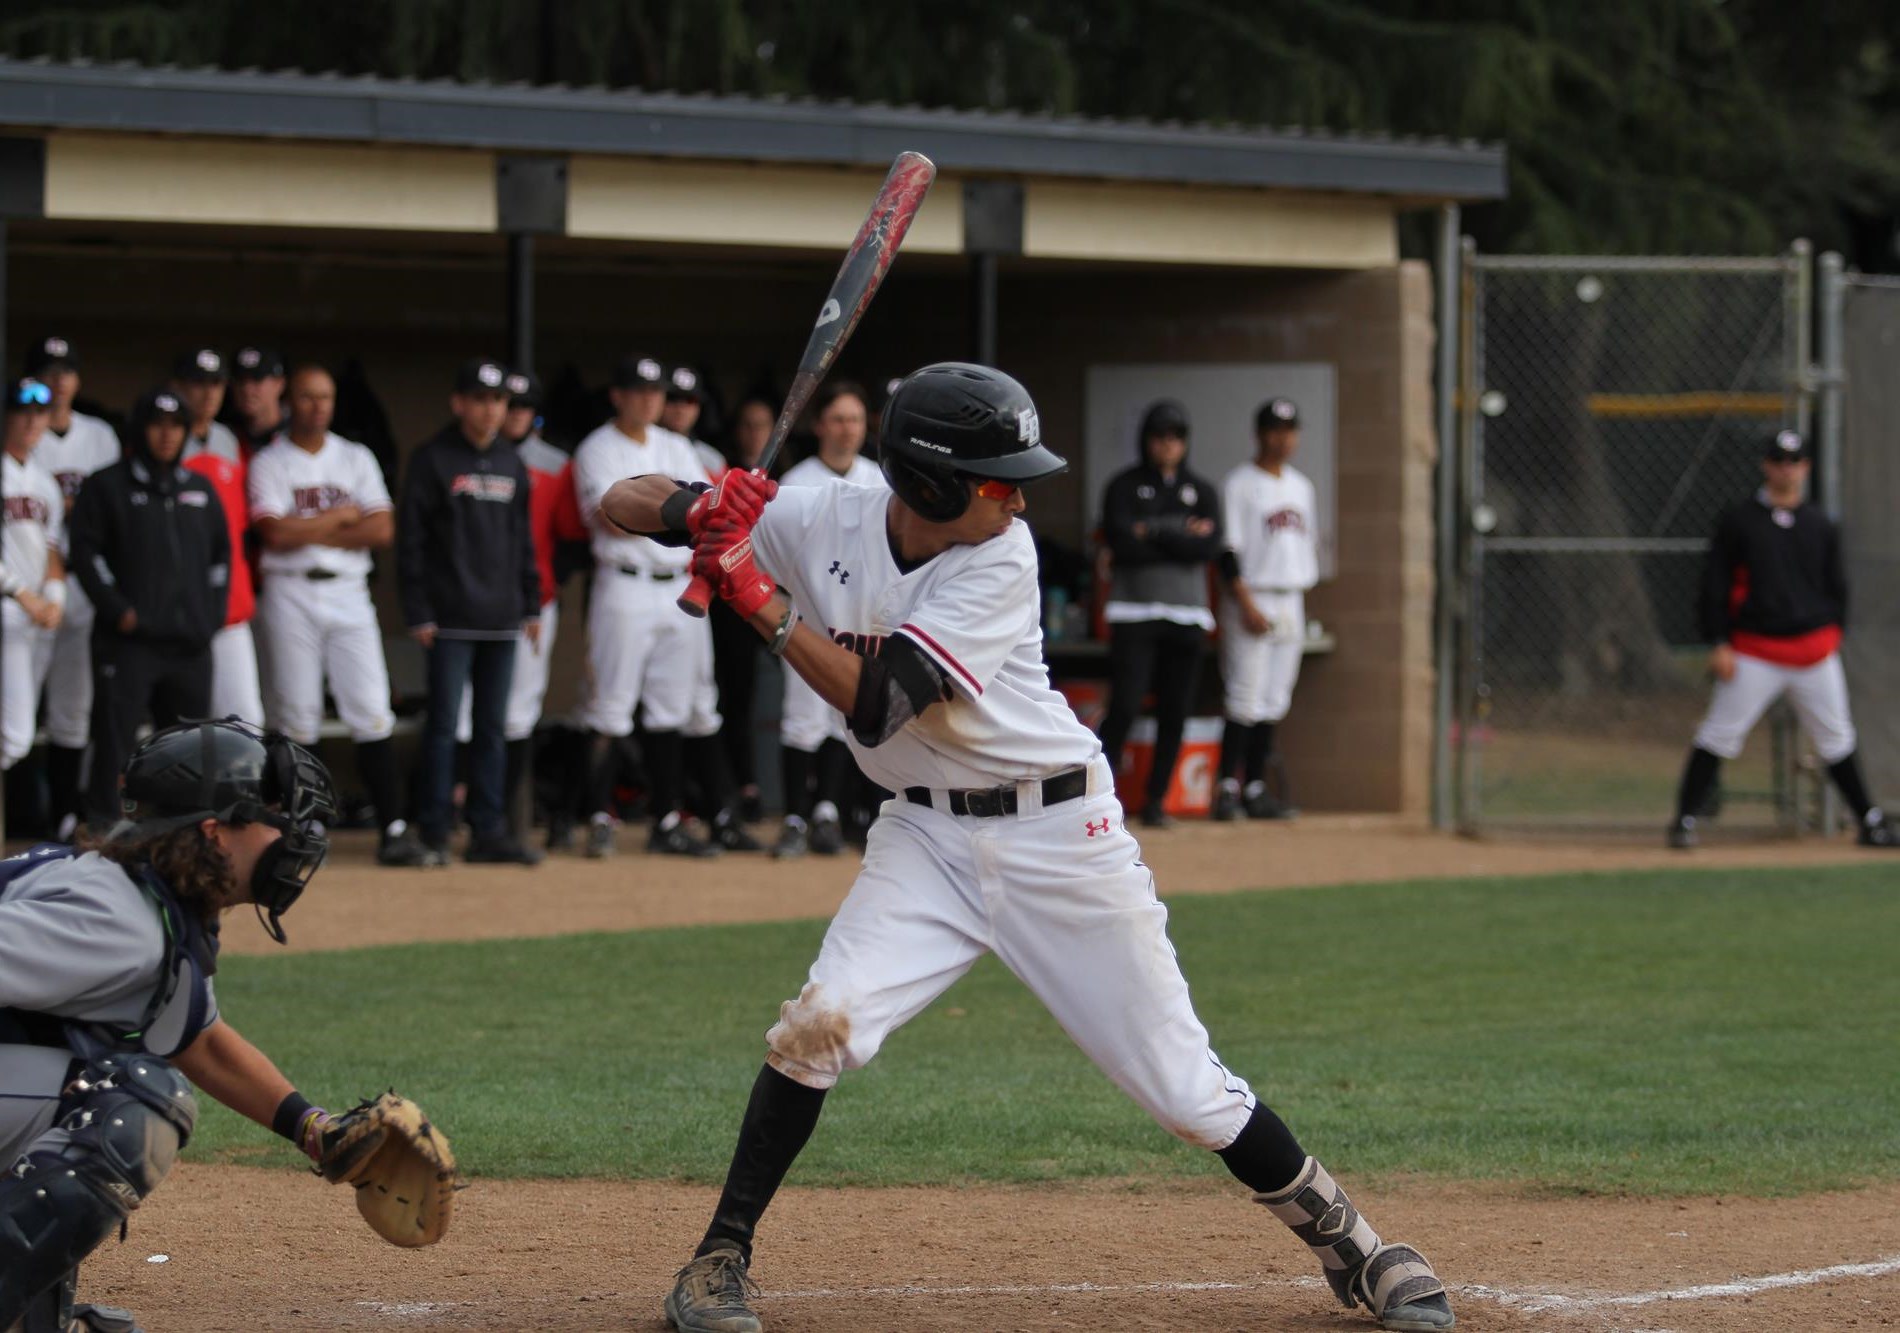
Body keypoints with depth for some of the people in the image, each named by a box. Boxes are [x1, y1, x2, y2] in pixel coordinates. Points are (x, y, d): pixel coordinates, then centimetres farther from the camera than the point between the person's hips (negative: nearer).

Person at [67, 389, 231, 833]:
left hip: (190, 641, 5)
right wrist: (118, 609, -11)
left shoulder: (200, 489, 17)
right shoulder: (107, 487, 2)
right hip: (128, 637, -5)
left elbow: (221, 553, 21)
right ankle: (103, 826, -8)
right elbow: (87, 551, -3)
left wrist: (212, 611, 8)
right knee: (116, 732, -10)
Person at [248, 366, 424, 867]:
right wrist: (342, 515, -4)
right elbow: (276, 534, -12)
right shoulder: (269, 463, 3)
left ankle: (394, 831, -10)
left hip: (348, 595, 2)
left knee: (371, 711, -6)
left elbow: (381, 529, 0)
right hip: (290, 595, -2)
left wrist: (308, 531, -6)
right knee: (296, 716, -3)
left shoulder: (356, 459, 12)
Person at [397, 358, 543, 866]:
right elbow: (411, 539, -5)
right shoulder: (433, 460, -3)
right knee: (444, 723, -4)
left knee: (493, 728, 6)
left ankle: (489, 830, 9)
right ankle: (434, 831, 0)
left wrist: (531, 605, 12)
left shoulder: (512, 464, 14)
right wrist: (418, 613, -10)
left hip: (502, 618, 5)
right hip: (452, 618, -5)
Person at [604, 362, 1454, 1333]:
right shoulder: (822, 524, -9)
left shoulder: (1001, 561, -18)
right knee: (824, 1023, -20)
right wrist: (699, 510, -28)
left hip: (1059, 833, -2)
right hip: (926, 837, 2)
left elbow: (878, 699, -27)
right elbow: (623, 503, -7)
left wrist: (759, 598, -29)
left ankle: (1348, 1245, 17)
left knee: (1186, 1087, -1)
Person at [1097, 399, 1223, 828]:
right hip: (1134, 612, -3)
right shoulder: (1125, 487, 5)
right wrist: (1182, 537, -6)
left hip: (1186, 616, 3)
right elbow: (1122, 544, -11)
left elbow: (1210, 546, -4)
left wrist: (1154, 533, -8)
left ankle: (1156, 800, 8)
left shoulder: (1202, 493, 13)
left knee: (1174, 712, 2)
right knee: (1124, 707, -13)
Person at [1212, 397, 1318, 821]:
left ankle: (1255, 787, 9)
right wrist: (1246, 605, -18)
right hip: (1251, 600, -7)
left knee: (1274, 702, 6)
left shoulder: (1300, 486, 16)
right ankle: (1227, 787, -10)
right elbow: (1227, 551, -11)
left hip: (1291, 602, 7)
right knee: (1246, 701, -11)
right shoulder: (1238, 484, -6)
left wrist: (1301, 603, 13)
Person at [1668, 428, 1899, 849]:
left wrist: (1833, 636, 9)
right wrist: (1720, 643, -7)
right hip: (1755, 650, -3)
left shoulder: (1821, 525, 9)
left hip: (1814, 649, 3)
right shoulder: (1738, 519, 0)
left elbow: (1837, 587, 17)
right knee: (1719, 733, -8)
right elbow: (1715, 583, 0)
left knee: (1836, 738, 9)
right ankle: (1685, 818, -2)